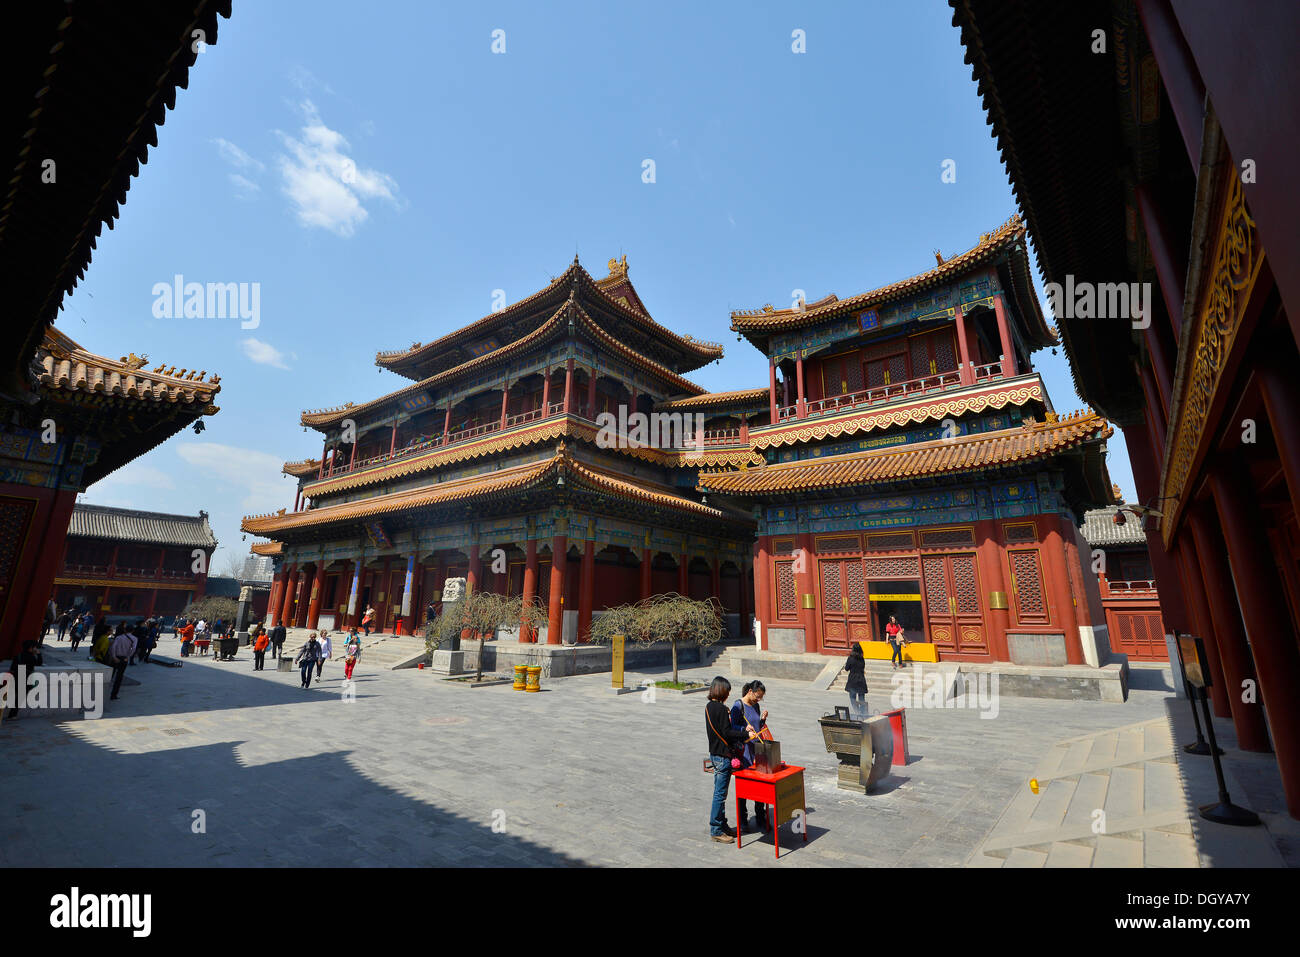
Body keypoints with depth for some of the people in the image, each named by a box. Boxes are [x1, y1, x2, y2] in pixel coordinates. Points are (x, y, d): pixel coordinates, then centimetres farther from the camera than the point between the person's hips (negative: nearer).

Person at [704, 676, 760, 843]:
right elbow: (727, 732, -23)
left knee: (719, 792, 18)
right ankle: (716, 830, 11)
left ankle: (722, 825, 29)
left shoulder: (709, 706, 8)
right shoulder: (721, 708, -21)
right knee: (720, 793, 1)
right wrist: (746, 734, -18)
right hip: (723, 755, -9)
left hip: (714, 753, 9)